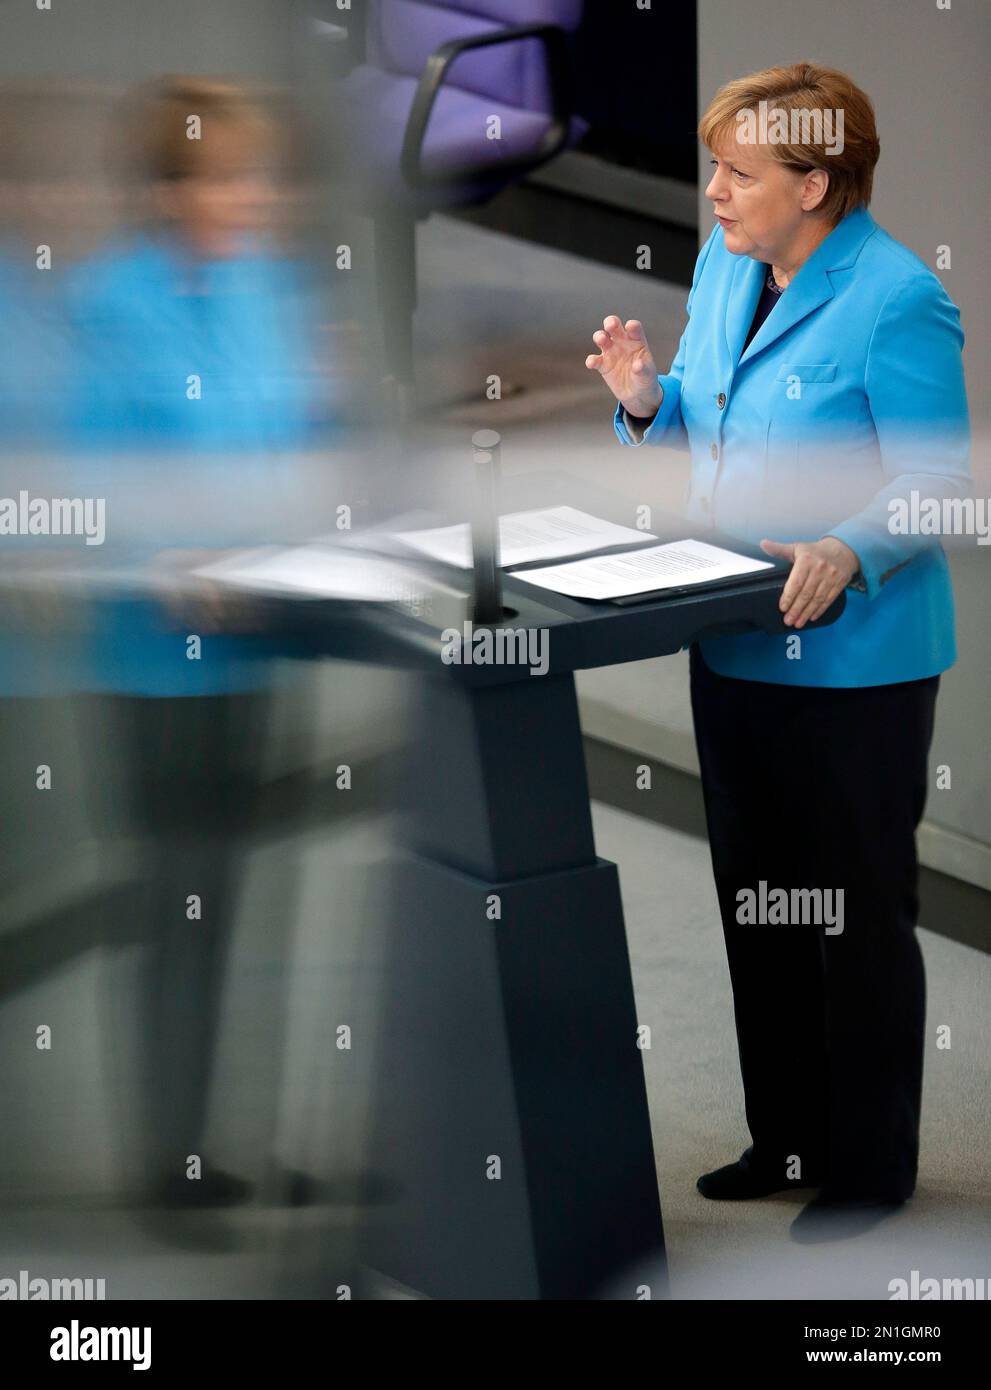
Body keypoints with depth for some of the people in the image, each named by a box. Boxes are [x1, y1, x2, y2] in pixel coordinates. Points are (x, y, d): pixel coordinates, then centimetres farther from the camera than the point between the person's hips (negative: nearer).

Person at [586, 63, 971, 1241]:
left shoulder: (896, 303, -19)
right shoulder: (724, 263, 5)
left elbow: (935, 486, -18)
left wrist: (847, 552, -35)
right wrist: (646, 396, -6)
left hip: (851, 658, -8)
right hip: (734, 645, 8)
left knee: (856, 916, 5)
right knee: (756, 904, 17)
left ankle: (870, 1168, 19)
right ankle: (785, 1138, 32)